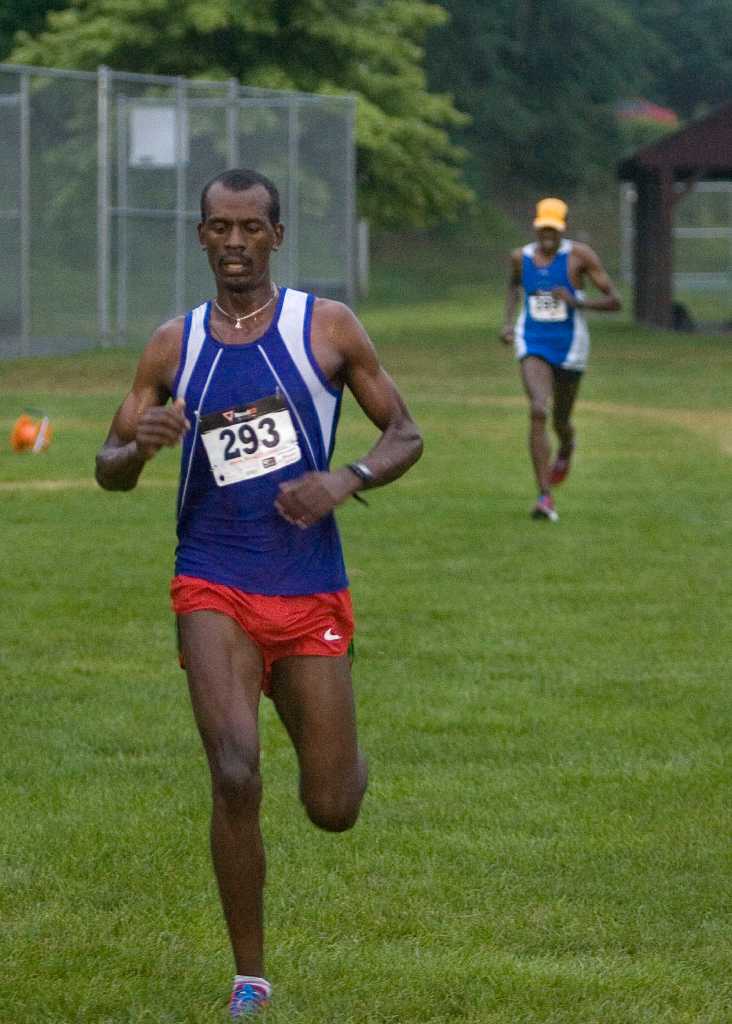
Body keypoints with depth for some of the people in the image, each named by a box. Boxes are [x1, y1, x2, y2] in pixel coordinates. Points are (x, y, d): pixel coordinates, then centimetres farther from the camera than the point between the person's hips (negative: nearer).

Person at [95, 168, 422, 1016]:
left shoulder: (327, 328, 1)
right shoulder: (173, 346, 6)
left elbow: (405, 434, 7)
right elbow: (109, 472, 11)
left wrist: (345, 480, -14)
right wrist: (139, 444, -14)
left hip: (311, 589, 0)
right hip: (214, 588, 0)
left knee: (332, 810, 6)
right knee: (235, 777, -21)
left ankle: (342, 759, 46)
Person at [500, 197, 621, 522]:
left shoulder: (579, 255, -10)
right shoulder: (521, 257, 1)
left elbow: (614, 302, -9)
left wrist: (575, 301, -23)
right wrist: (509, 322, 13)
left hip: (570, 347, -1)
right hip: (533, 345, 1)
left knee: (561, 422, 14)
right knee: (538, 412, -22)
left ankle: (566, 449, 56)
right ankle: (545, 497, -23)